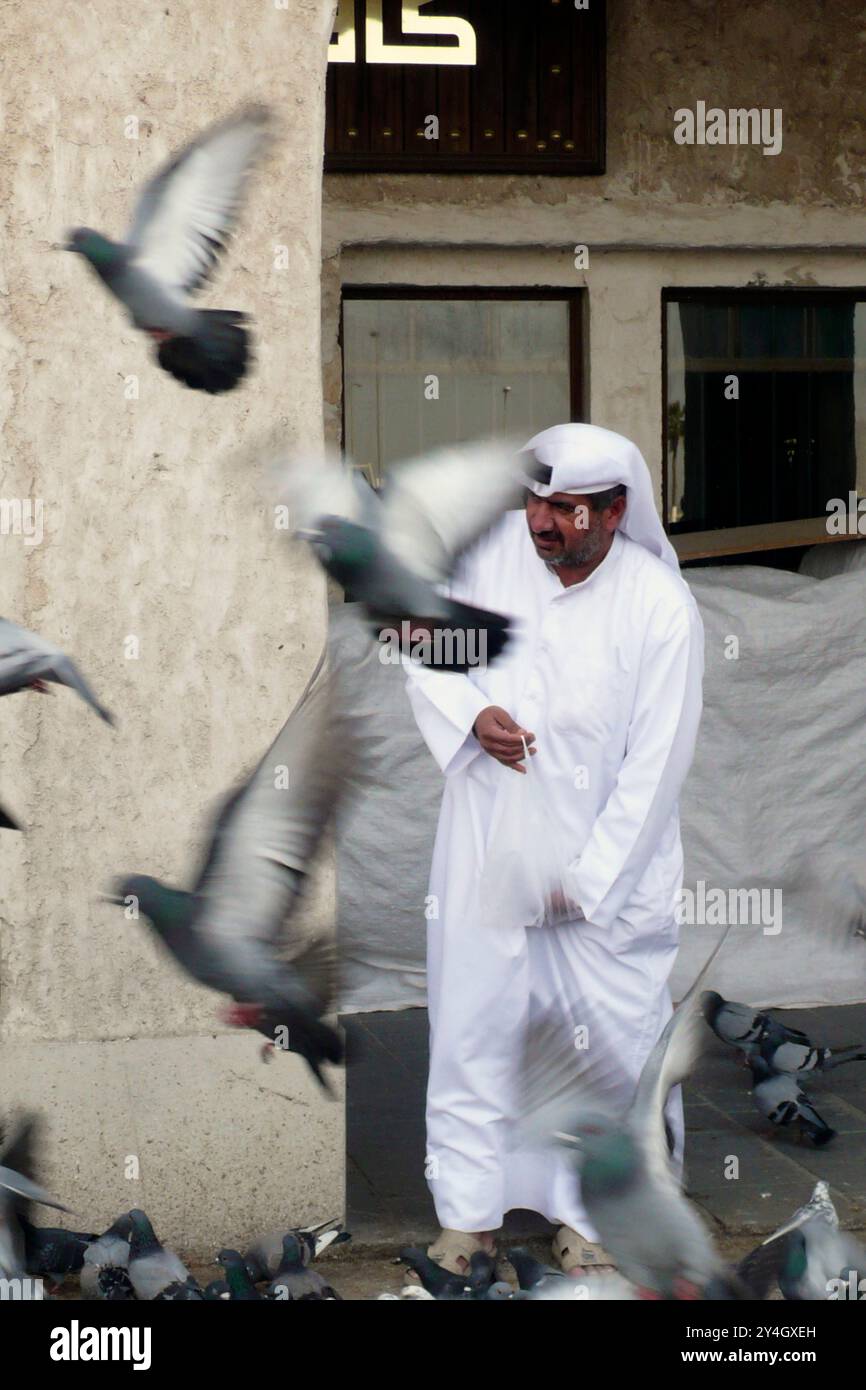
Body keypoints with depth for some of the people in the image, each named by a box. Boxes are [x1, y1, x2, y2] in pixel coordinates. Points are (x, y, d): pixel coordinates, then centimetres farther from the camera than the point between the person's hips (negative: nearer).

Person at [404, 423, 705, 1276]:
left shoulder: (660, 607, -15)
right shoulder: (492, 549, -5)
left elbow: (656, 765, -12)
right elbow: (425, 649, 7)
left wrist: (589, 881, -13)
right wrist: (471, 716, -14)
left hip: (607, 859, -3)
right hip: (487, 843, 3)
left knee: (615, 1038, 2)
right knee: (473, 1025, 7)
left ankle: (589, 1213, 19)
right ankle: (468, 1212, 20)